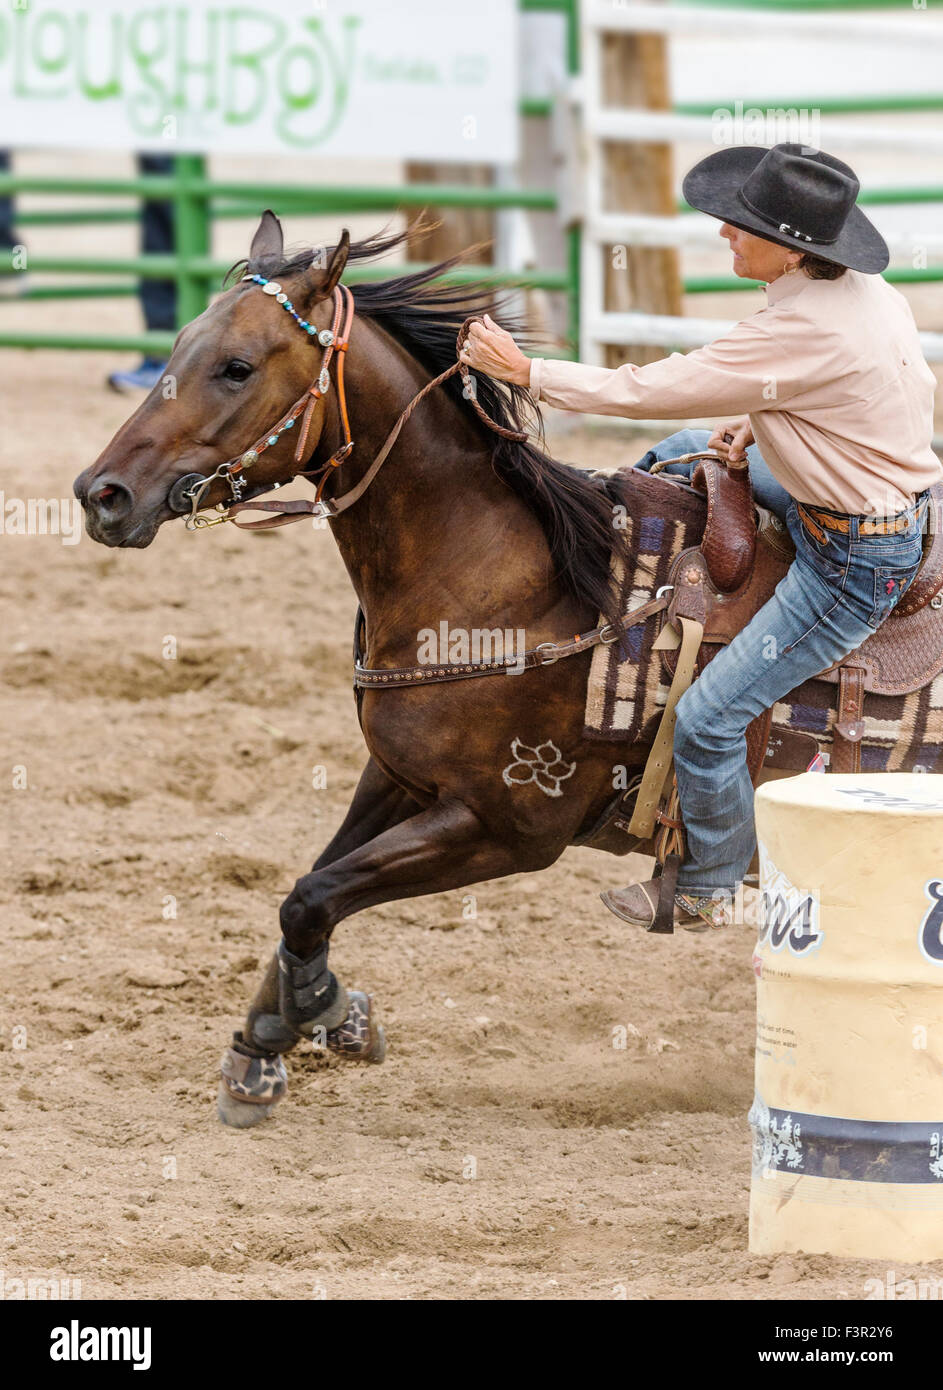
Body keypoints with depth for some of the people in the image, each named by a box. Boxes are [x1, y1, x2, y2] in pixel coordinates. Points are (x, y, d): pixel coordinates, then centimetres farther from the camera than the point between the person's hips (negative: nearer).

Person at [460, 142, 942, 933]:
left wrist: (528, 372, -13)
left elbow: (651, 390, -23)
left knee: (707, 720, -3)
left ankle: (707, 890, 15)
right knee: (680, 456, 21)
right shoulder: (870, 293, -4)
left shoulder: (802, 333, -31)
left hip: (853, 568, -10)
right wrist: (760, 423, 6)